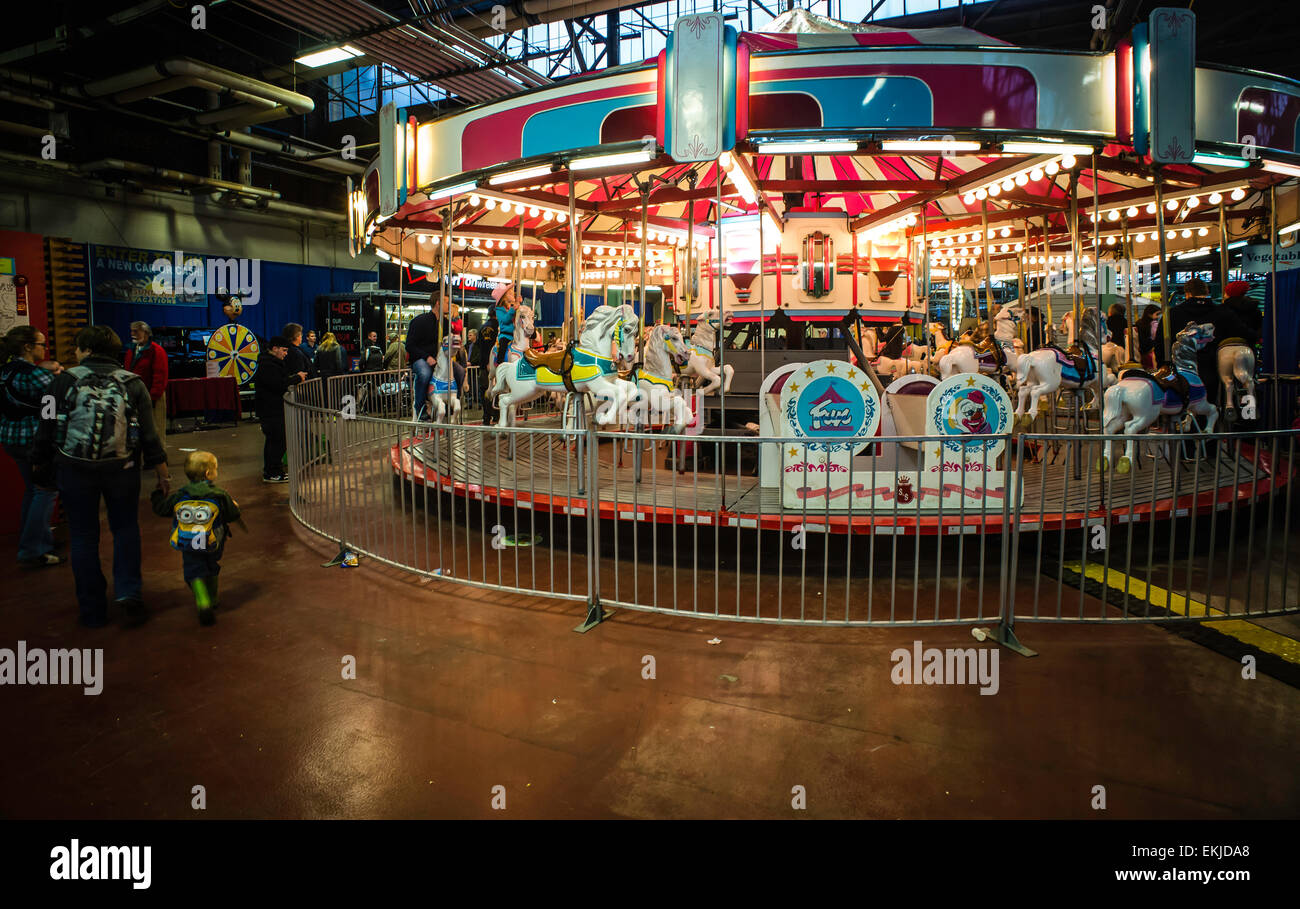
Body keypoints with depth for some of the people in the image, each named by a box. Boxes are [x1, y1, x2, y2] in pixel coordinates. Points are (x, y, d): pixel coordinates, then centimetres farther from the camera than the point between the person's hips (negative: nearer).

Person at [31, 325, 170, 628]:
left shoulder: (65, 380, -3)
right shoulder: (133, 383, 0)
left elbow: (47, 427, -1)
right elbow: (149, 434, -3)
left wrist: (39, 462, 12)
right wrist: (163, 473, 3)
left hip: (74, 469, -1)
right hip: (122, 468, 1)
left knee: (83, 536, 10)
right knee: (125, 529, 17)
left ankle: (93, 611, 17)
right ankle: (127, 593, 2)